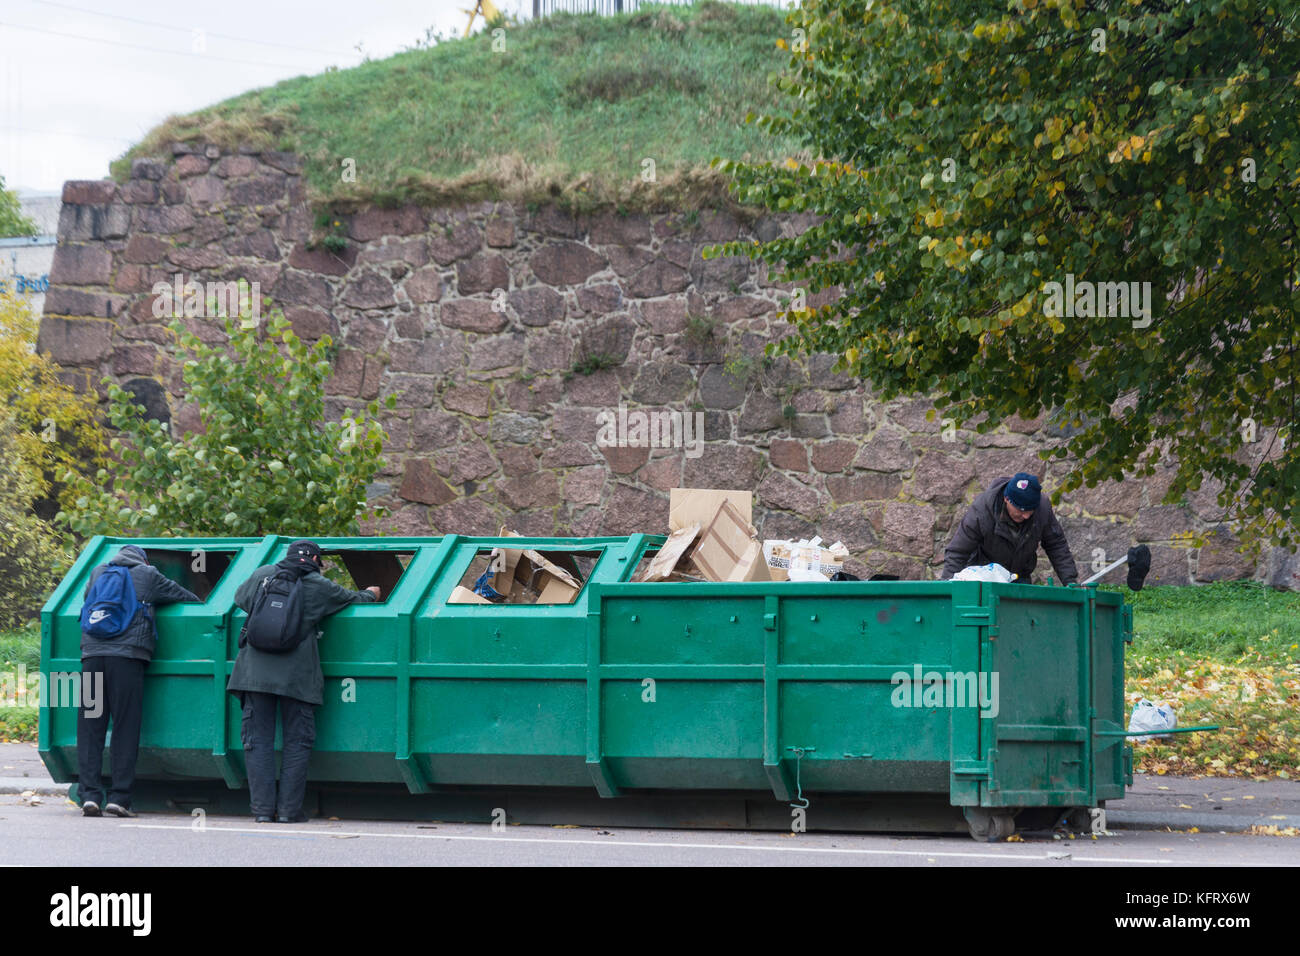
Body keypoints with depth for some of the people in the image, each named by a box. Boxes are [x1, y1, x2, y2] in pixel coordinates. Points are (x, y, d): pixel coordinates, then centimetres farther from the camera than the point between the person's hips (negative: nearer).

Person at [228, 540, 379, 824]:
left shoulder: (262, 575, 9)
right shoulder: (320, 587, 3)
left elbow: (240, 597, 27)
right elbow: (352, 600, 18)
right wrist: (370, 595, 41)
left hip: (256, 672, 2)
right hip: (296, 678, -2)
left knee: (258, 739, 6)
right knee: (297, 741, 6)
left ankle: (262, 808, 2)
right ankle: (289, 809, 3)